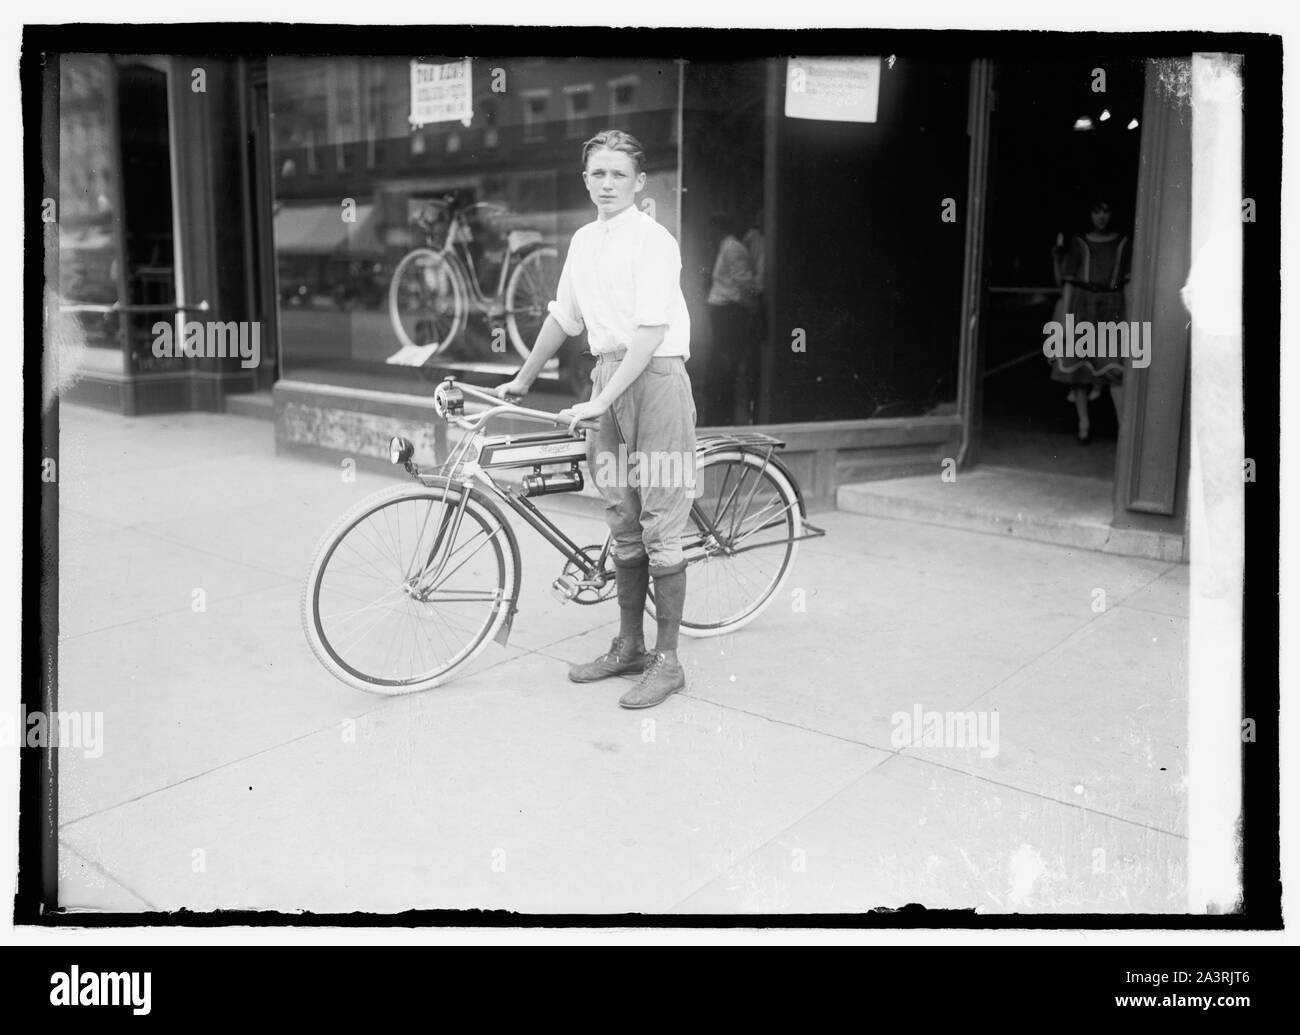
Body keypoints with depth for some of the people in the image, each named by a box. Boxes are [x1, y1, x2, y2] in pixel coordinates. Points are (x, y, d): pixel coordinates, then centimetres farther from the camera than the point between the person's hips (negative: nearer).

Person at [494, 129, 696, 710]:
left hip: (654, 378, -7)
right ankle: (629, 646, 23)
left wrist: (600, 401, -23)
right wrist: (523, 380, 28)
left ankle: (668, 661, 4)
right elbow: (564, 318, 23)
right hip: (607, 377, 7)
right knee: (622, 523, 12)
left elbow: (649, 333, -18)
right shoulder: (584, 241, 13)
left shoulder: (653, 241, -10)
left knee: (660, 526, -5)